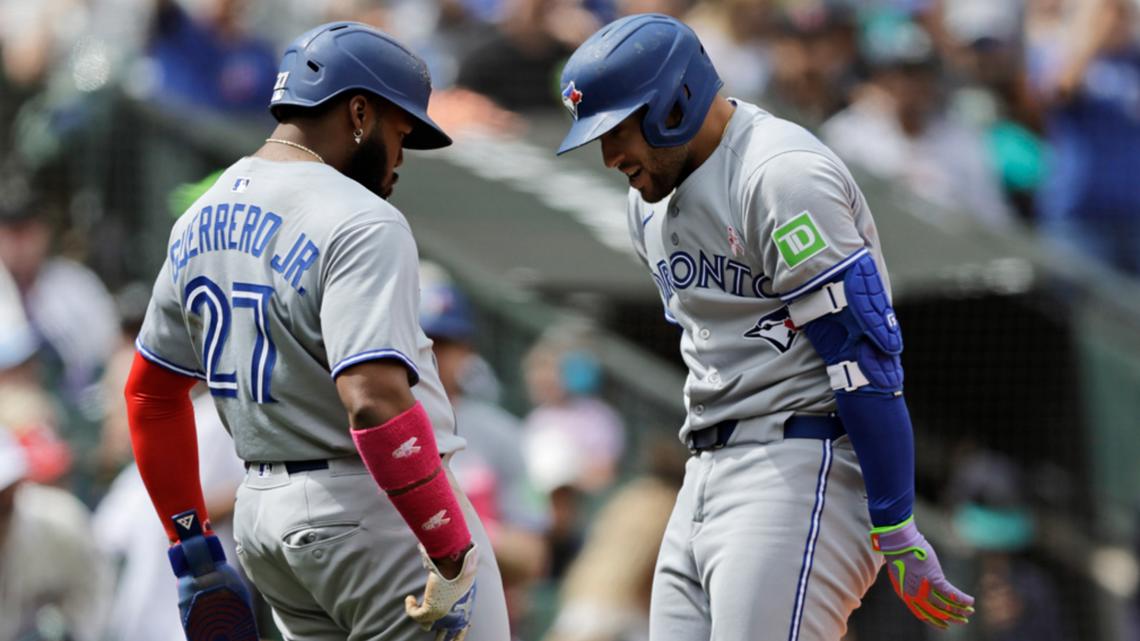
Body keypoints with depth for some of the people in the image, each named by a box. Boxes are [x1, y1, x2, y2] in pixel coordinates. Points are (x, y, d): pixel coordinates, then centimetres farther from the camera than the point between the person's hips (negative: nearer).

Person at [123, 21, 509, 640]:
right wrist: (455, 560, -25)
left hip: (260, 512, 8)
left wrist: (192, 549, 23)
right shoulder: (359, 223, -16)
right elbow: (375, 401, -28)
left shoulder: (203, 219, 11)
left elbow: (149, 391, 19)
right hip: (372, 513, -8)